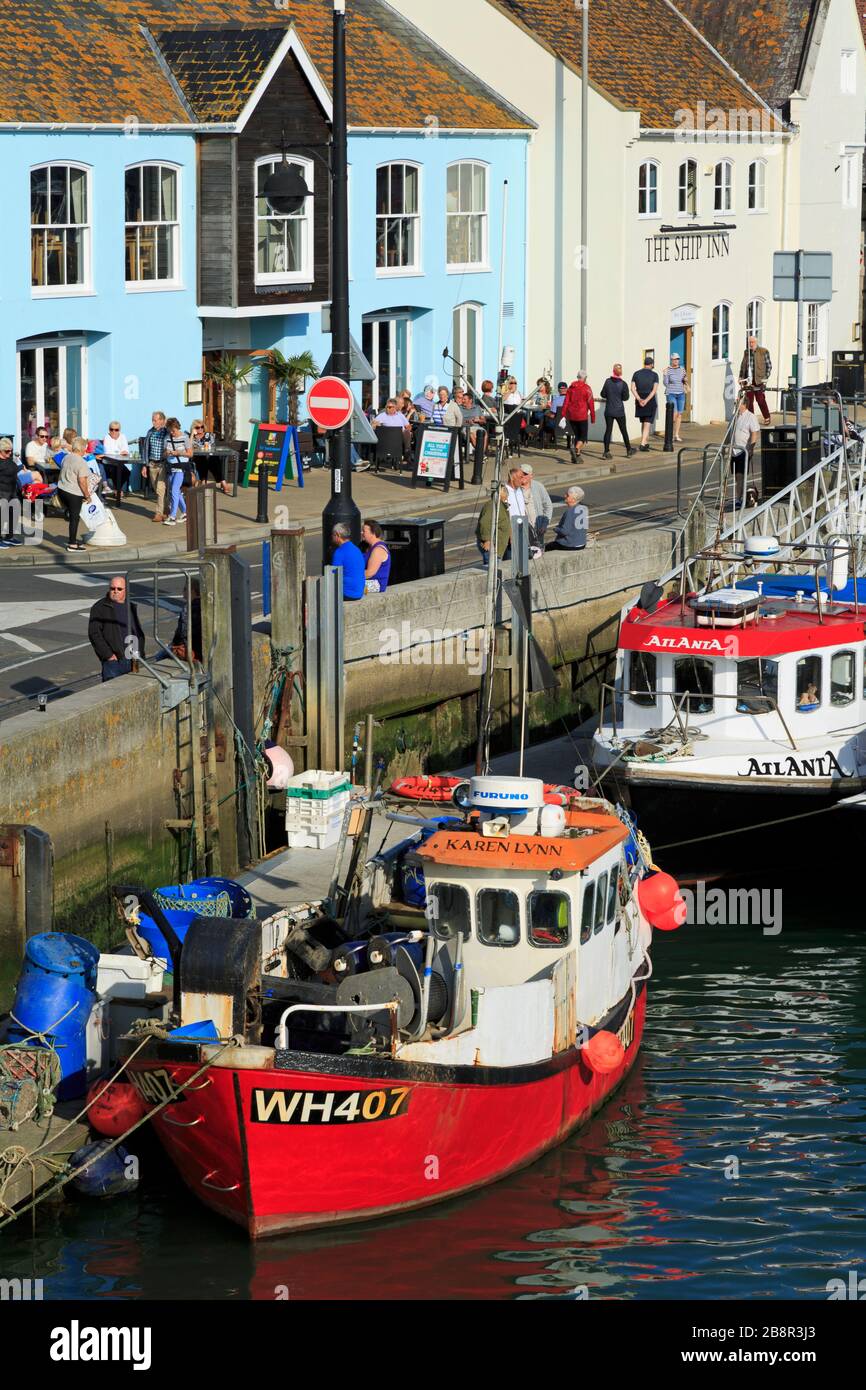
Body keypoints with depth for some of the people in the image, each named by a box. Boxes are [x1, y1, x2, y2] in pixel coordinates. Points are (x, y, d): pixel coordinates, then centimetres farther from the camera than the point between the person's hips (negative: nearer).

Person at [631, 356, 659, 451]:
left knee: (644, 423, 21)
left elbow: (632, 388, -8)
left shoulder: (636, 374, 2)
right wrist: (646, 401, -21)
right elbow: (655, 390, -17)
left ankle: (646, 443, 28)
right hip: (651, 402, -4)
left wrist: (639, 400, -17)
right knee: (647, 424, -5)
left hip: (639, 402, 4)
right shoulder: (654, 375, -6)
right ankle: (642, 445, -17)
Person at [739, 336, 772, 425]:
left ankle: (767, 418, 12)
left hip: (759, 380, -4)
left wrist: (766, 377, -7)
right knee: (749, 400, 2)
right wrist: (741, 377, 12)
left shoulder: (763, 352, 0)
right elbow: (743, 365, 20)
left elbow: (769, 366, 1)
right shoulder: (746, 352, 13)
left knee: (760, 399, -4)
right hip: (748, 380, 4)